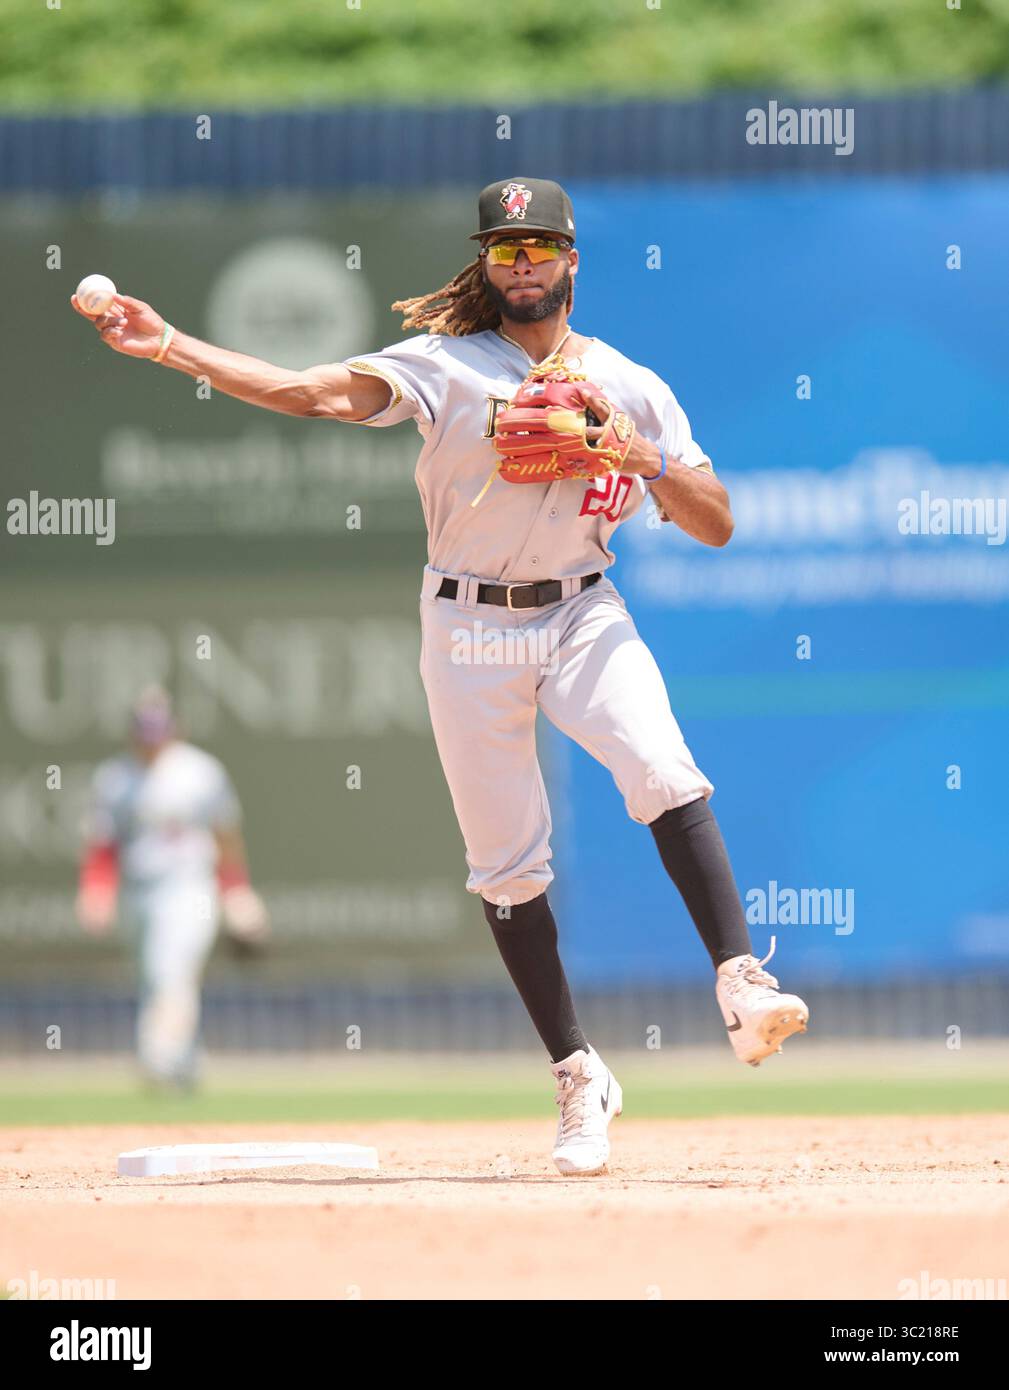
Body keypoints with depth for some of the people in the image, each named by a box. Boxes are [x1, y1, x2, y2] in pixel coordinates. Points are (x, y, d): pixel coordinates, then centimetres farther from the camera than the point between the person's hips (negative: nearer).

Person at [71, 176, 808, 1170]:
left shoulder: (631, 388, 4)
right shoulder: (445, 365, -2)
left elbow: (714, 527, 3)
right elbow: (312, 391, -15)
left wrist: (640, 454, -15)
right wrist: (167, 347, -26)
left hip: (582, 614, 0)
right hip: (469, 630, 0)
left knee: (664, 777, -27)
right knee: (506, 862, 1)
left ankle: (741, 985, -28)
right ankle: (577, 1077, 11)